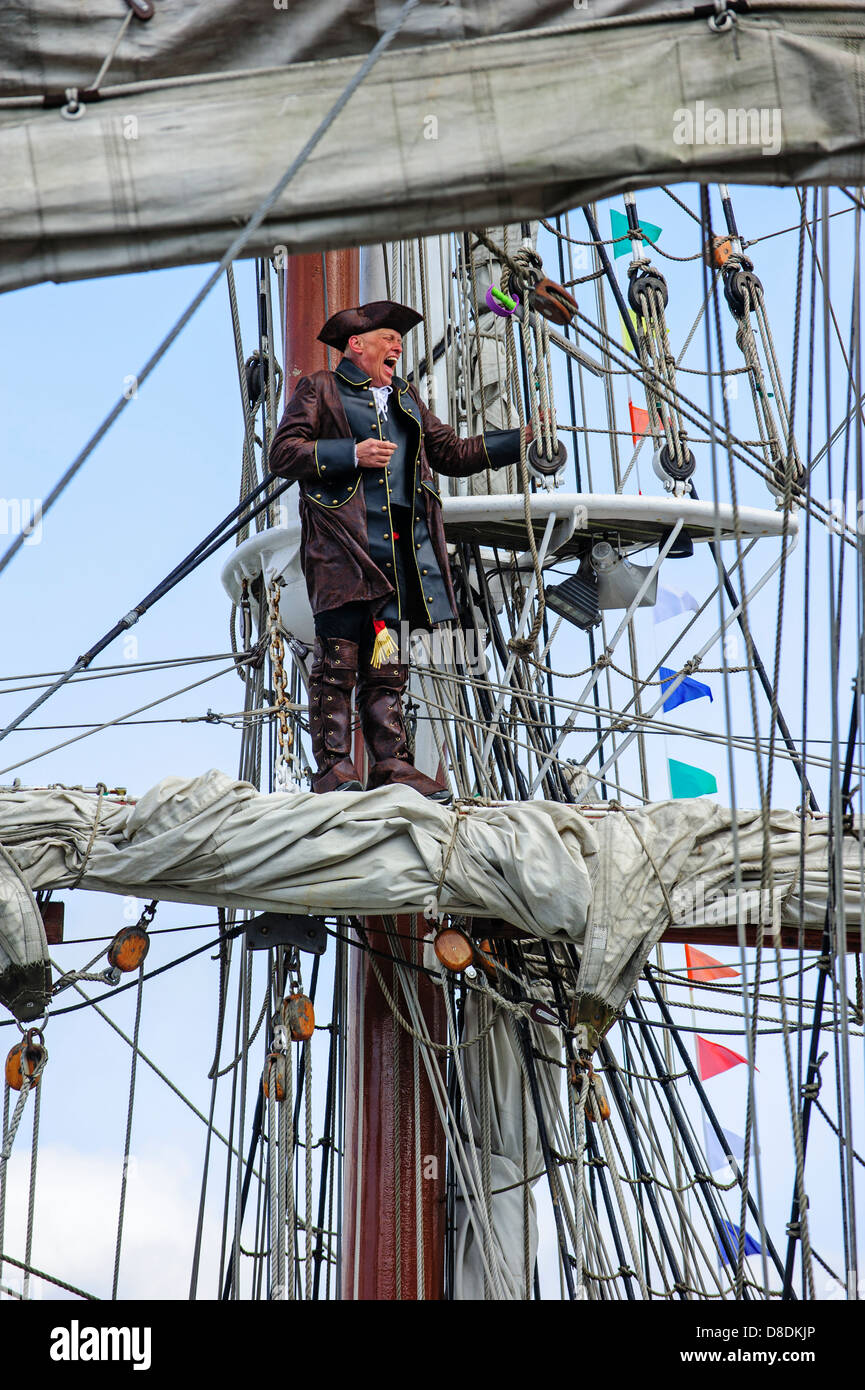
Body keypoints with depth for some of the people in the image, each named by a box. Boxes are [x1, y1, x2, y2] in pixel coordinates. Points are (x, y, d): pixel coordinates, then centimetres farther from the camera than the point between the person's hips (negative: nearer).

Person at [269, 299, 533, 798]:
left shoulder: (407, 400, 28)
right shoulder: (319, 390, 10)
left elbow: (452, 452, 26)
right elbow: (283, 453, 0)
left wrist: (520, 440, 18)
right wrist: (352, 455, -11)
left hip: (402, 545, 6)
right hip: (344, 539, -5)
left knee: (388, 662, 3)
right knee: (339, 658, -9)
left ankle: (392, 766, 2)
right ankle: (334, 768, -9)